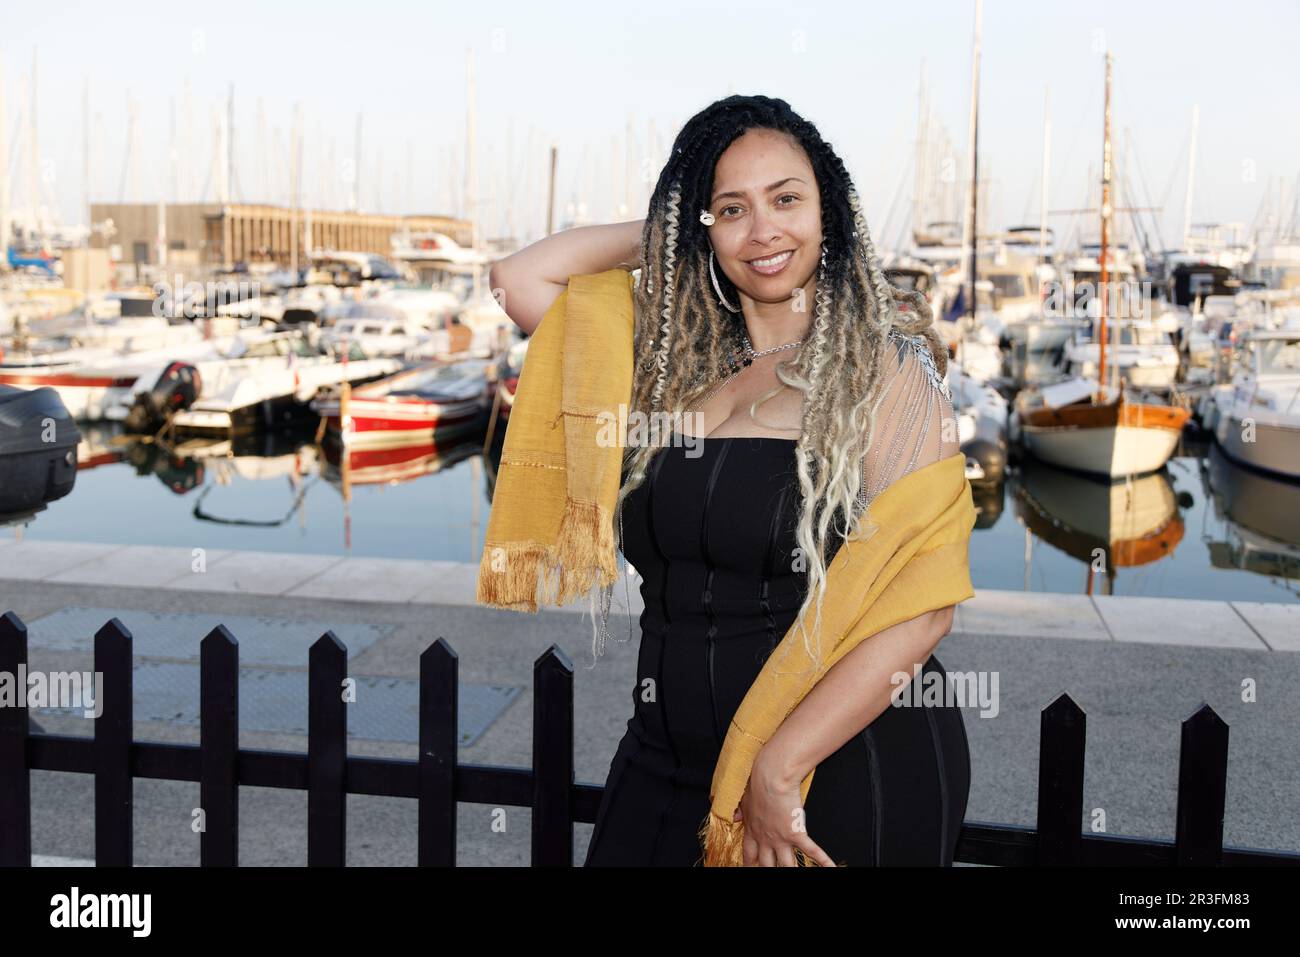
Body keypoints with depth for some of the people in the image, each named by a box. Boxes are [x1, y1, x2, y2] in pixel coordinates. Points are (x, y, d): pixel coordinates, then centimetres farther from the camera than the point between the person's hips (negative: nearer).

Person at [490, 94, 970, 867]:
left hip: (846, 768, -4)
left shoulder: (883, 368, -9)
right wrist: (667, 232, 5)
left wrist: (782, 767, -19)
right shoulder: (680, 362, 8)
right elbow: (521, 279, 8)